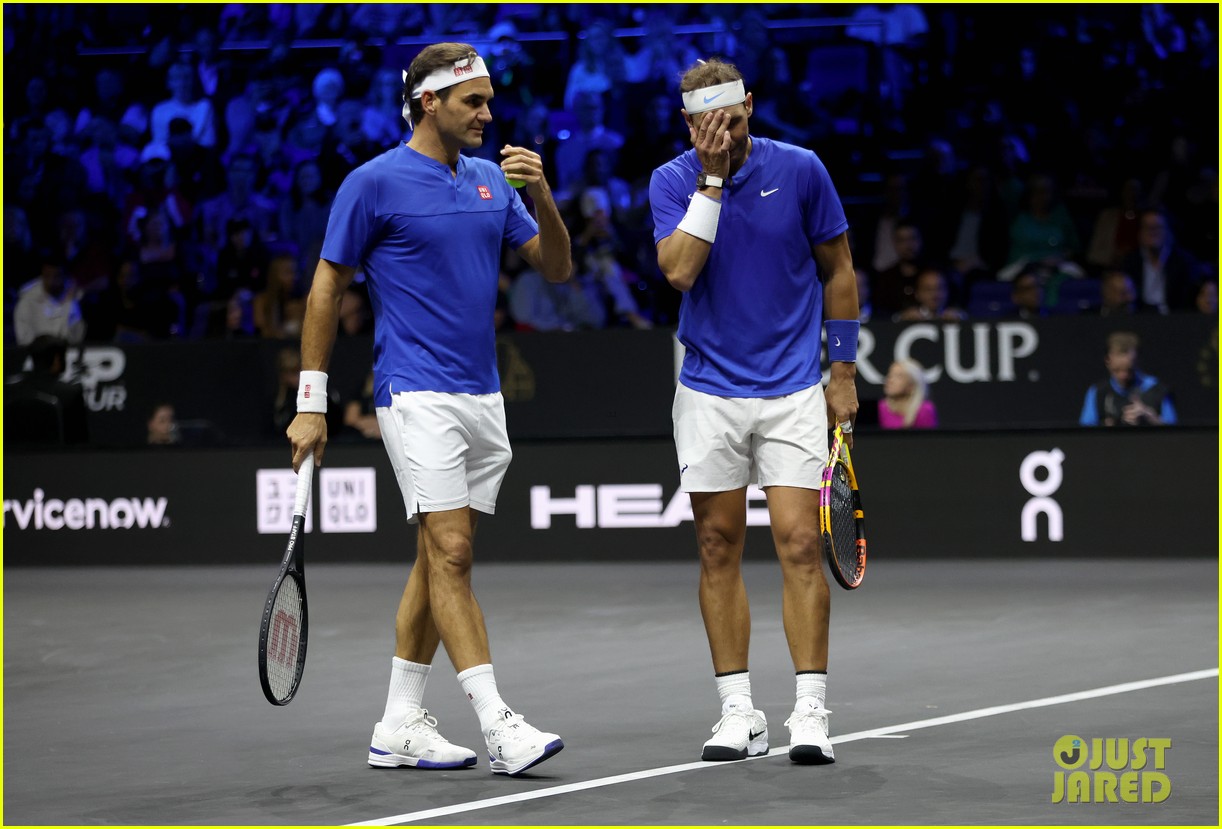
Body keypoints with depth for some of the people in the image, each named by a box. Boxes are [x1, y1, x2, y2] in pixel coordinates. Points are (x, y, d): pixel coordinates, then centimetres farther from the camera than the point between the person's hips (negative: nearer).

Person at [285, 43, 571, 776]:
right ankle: (498, 725, -17)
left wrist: (543, 196, -8)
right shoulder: (376, 182, -6)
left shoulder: (492, 179, 12)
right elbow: (327, 288, -2)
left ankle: (400, 726, 16)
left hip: (482, 397, 7)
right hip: (417, 393, -7)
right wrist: (311, 403, -5)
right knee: (451, 552, -13)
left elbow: (556, 268, 11)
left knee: (441, 559, 9)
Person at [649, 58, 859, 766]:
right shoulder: (673, 181, -3)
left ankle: (811, 713, -4)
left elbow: (838, 270, 6)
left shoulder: (799, 170, -4)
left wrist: (844, 373, 5)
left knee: (799, 544, -7)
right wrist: (712, 180, -21)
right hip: (709, 392, 1)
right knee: (719, 548, 3)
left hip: (793, 390, -1)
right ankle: (740, 714, 10)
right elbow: (679, 269, -20)